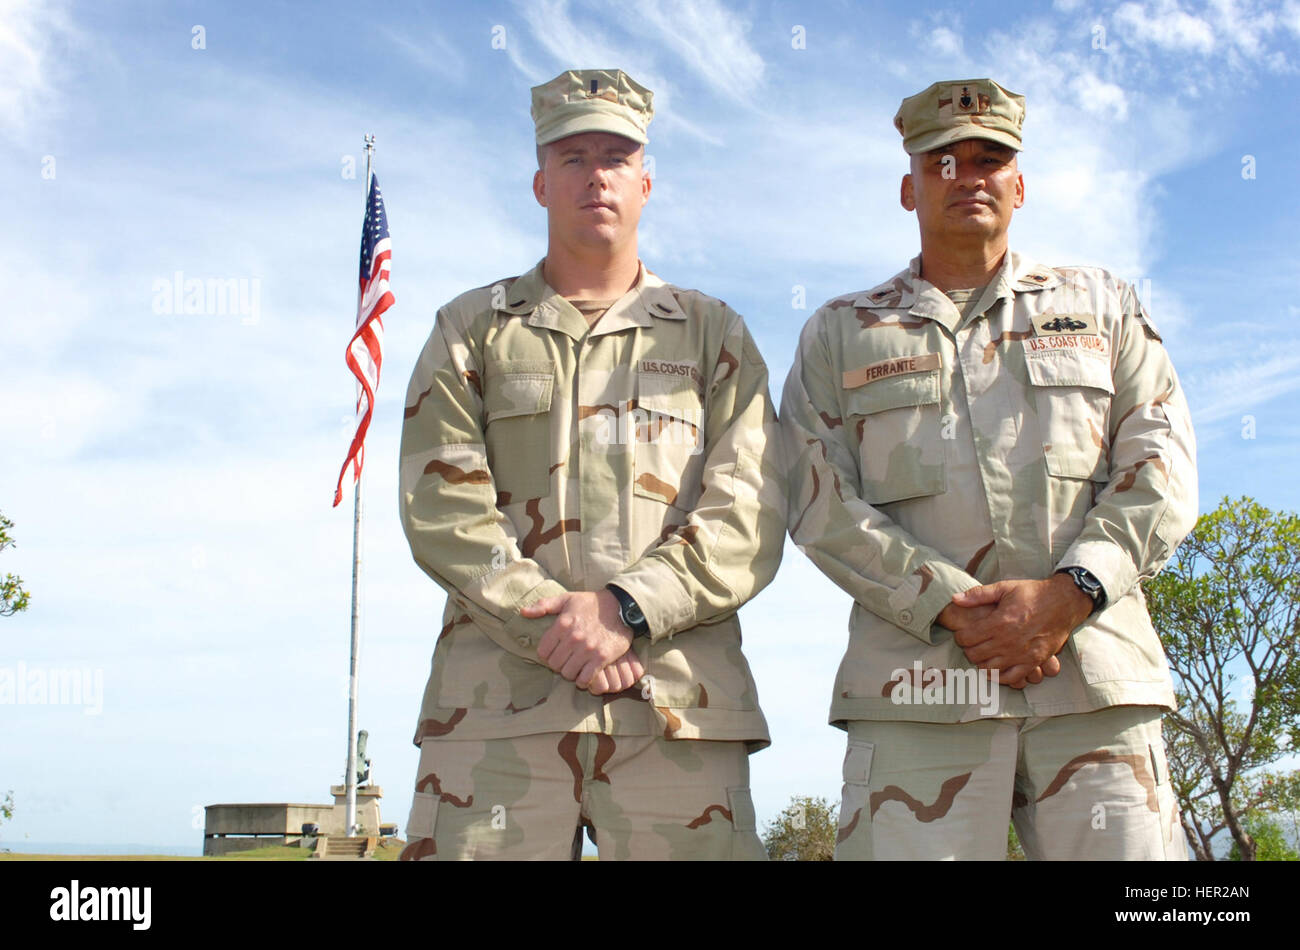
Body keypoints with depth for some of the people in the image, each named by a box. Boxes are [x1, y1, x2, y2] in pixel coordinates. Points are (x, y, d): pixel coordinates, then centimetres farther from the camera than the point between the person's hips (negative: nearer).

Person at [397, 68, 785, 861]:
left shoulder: (714, 334, 17)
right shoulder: (470, 329, 17)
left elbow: (749, 513, 4)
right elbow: (440, 503, 3)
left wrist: (627, 608, -11)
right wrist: (552, 627, -11)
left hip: (678, 706, 0)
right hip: (497, 703, 0)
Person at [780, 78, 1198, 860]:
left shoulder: (1102, 307, 21)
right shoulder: (840, 335, 17)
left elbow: (1161, 468, 9)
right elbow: (822, 504, 4)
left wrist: (1069, 593, -8)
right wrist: (952, 607, -10)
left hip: (1097, 678, 1)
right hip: (918, 685, -1)